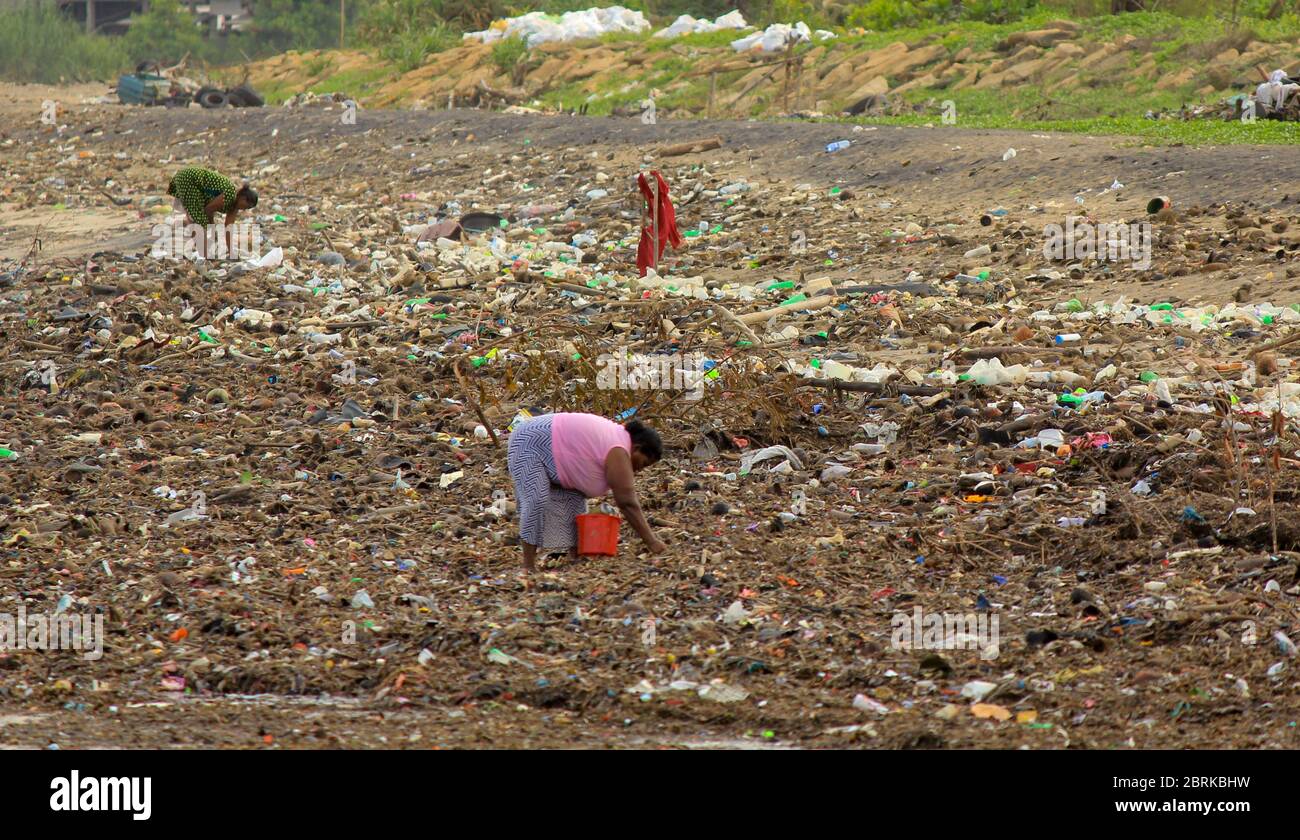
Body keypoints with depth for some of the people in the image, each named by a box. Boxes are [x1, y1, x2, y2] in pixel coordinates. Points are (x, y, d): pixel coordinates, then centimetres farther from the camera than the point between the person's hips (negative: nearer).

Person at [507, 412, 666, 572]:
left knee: (573, 499, 6)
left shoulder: (619, 437, 6)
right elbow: (627, 503, -23)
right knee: (536, 501, -19)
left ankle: (576, 558, 6)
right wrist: (651, 541, -20)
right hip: (528, 442, -10)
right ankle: (528, 567, -18)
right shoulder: (618, 453, -23)